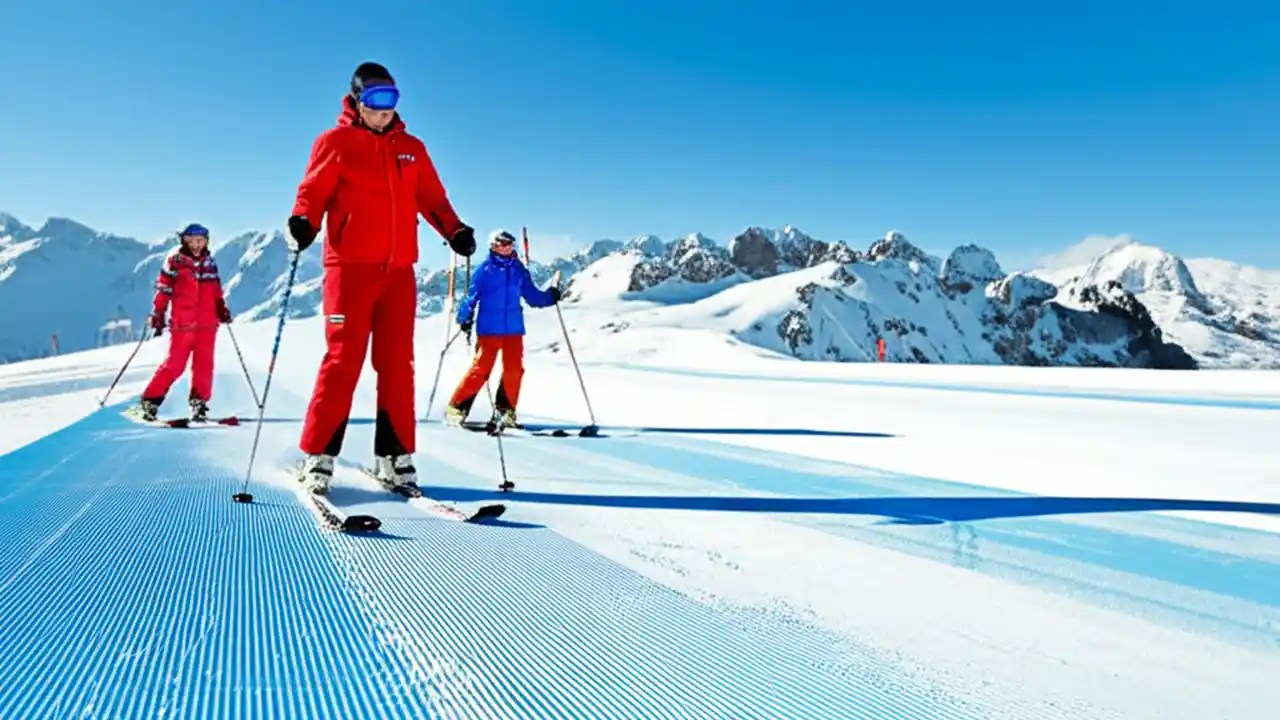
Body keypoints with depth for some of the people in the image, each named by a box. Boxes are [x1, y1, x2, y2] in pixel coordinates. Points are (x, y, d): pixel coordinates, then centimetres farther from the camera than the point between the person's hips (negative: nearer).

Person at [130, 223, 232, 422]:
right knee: (175, 364, -5)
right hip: (182, 321, -4)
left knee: (204, 363, -1)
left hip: (207, 321, 4)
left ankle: (199, 402, 8)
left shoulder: (209, 261, 13)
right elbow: (163, 289, -3)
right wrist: (158, 315, -7)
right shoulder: (175, 260, -1)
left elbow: (215, 288, 20)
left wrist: (222, 308, 10)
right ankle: (150, 401, 6)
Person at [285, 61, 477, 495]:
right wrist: (302, 224, -19)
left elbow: (432, 199, 18)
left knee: (397, 363, 2)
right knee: (343, 359, -8)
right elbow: (313, 192, 1)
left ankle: (394, 455, 9)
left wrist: (455, 231, 1)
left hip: (399, 270, 4)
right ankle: (318, 454, 1)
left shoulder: (412, 149, 19)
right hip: (350, 266, -3)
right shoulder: (335, 142, 8)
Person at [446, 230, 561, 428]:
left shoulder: (519, 270, 11)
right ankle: (457, 407, 4)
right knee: (481, 368, -7)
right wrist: (465, 318, -13)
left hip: (514, 328, 4)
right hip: (489, 327, -4)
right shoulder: (485, 269, -1)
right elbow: (471, 294, -4)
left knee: (514, 370, 0)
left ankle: (505, 409, 15)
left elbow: (532, 296, 16)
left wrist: (550, 297, 1)